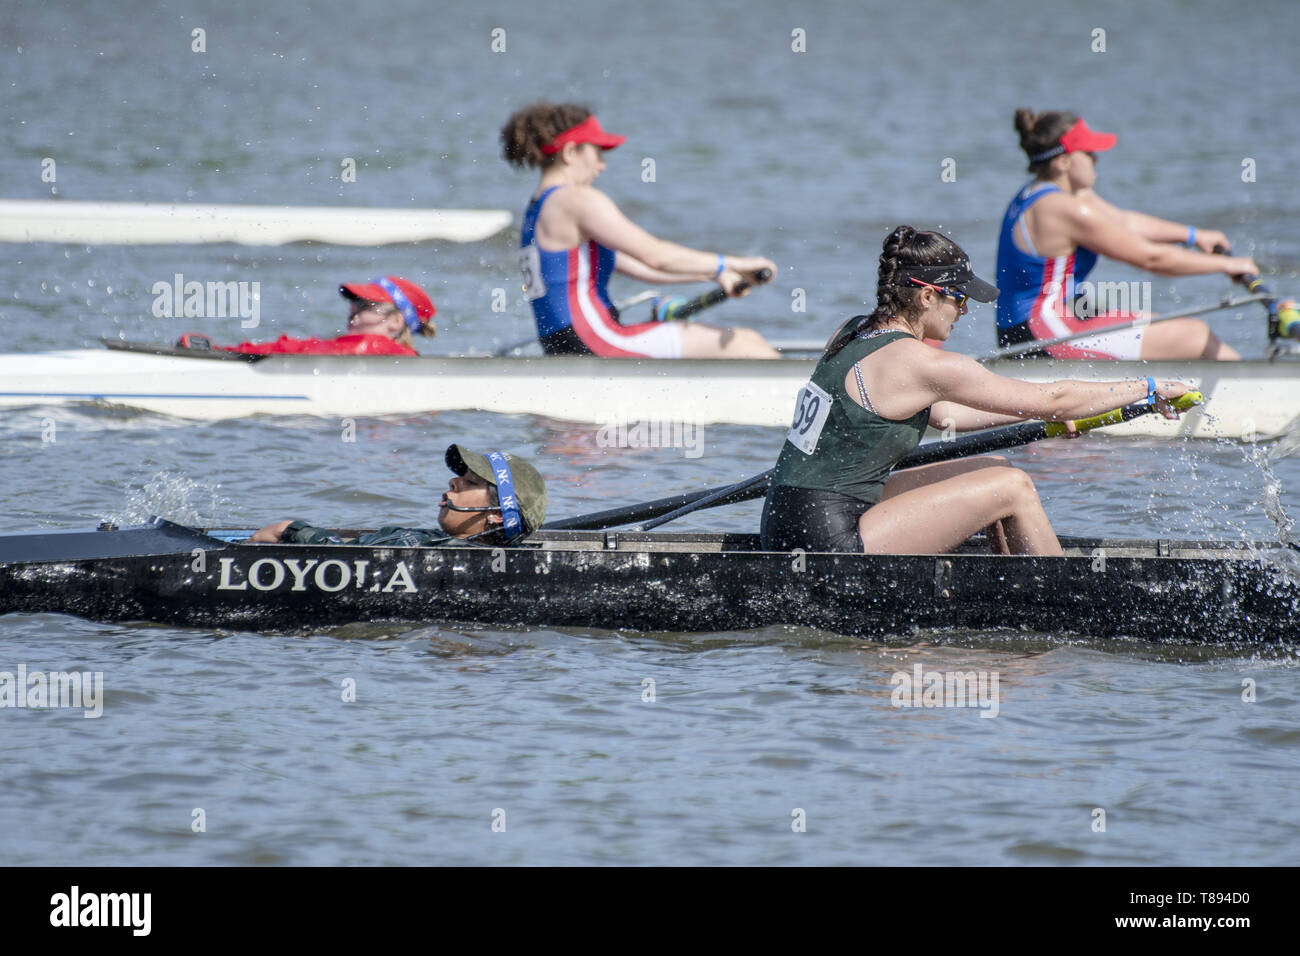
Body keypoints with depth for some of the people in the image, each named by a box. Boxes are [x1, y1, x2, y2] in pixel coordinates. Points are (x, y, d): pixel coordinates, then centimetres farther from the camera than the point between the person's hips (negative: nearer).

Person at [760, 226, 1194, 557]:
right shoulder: (921, 363, -15)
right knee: (1011, 486, -4)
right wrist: (1147, 390, 4)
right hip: (829, 543, -9)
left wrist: (1047, 413, 26)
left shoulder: (856, 334, 11)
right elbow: (1053, 399, -8)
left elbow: (941, 414, 25)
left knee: (992, 471, 17)